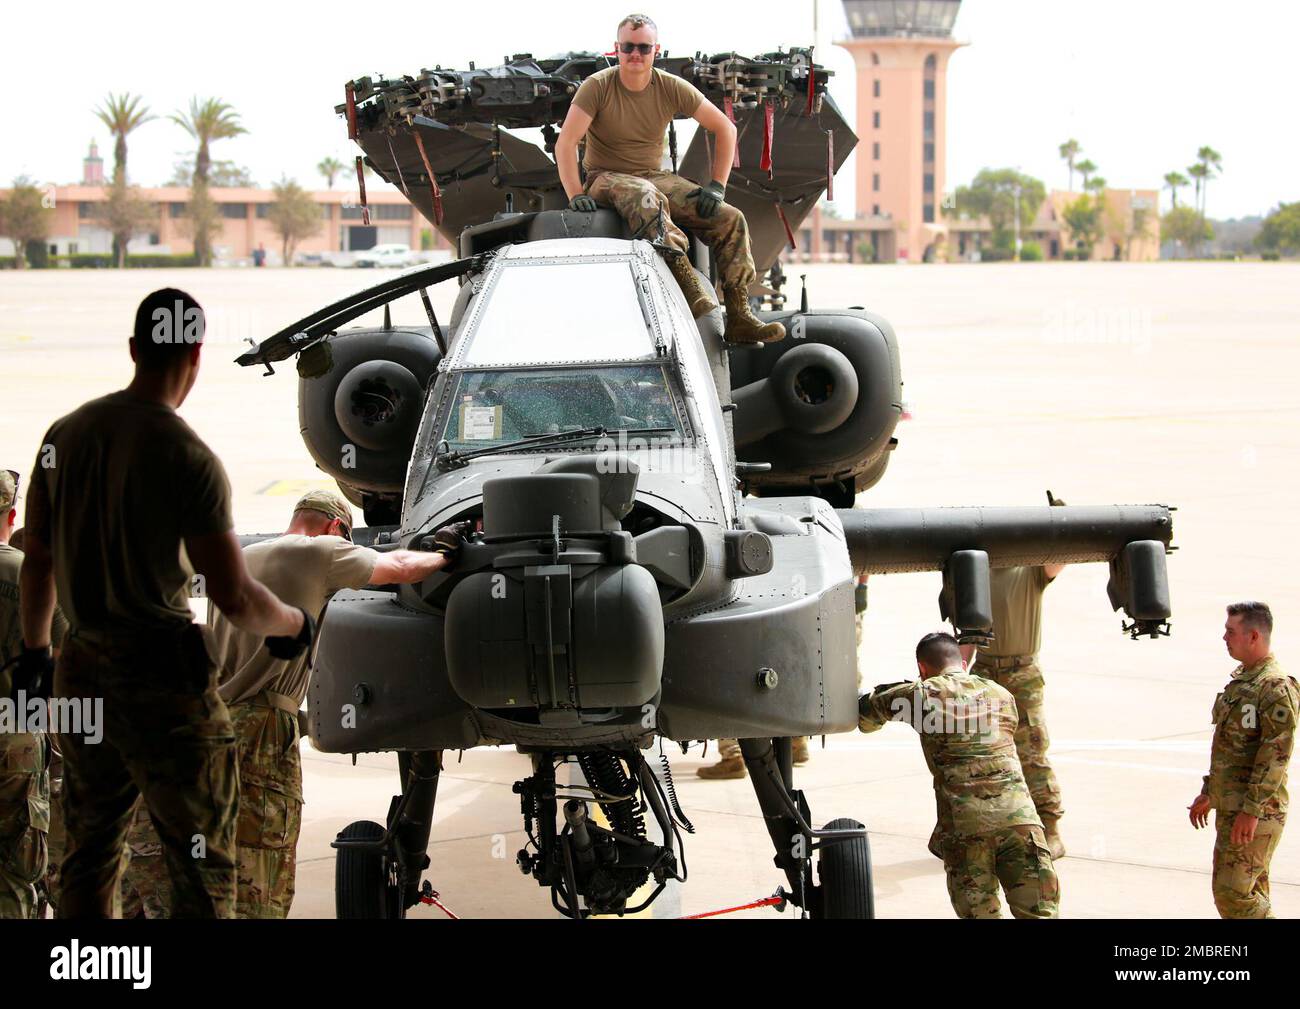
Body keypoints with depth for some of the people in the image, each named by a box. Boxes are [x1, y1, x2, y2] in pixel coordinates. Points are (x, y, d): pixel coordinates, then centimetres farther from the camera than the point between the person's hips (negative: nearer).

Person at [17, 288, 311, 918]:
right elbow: (234, 597, -17)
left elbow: (36, 564, 13)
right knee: (204, 872, 2)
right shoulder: (188, 457, -15)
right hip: (163, 677, -6)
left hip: (81, 671, 6)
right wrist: (293, 625, 3)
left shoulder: (66, 434, 4)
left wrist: (34, 648, 29)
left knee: (88, 855, 19)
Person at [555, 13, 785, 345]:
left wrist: (717, 186, -4)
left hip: (655, 177, 5)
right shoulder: (598, 86, -10)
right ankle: (692, 295, -56)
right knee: (646, 197, -41)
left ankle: (739, 320, -16)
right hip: (607, 178, -5)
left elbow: (725, 128, 5)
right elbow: (565, 142, -16)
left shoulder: (672, 88, -1)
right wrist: (575, 194, -28)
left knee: (731, 220, -14)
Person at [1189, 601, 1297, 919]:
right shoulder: (1241, 679, 13)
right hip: (1231, 808, 10)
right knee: (1252, 893, 13)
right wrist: (1208, 793, 23)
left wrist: (1251, 810, -24)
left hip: (1256, 813, -10)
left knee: (1232, 891, -12)